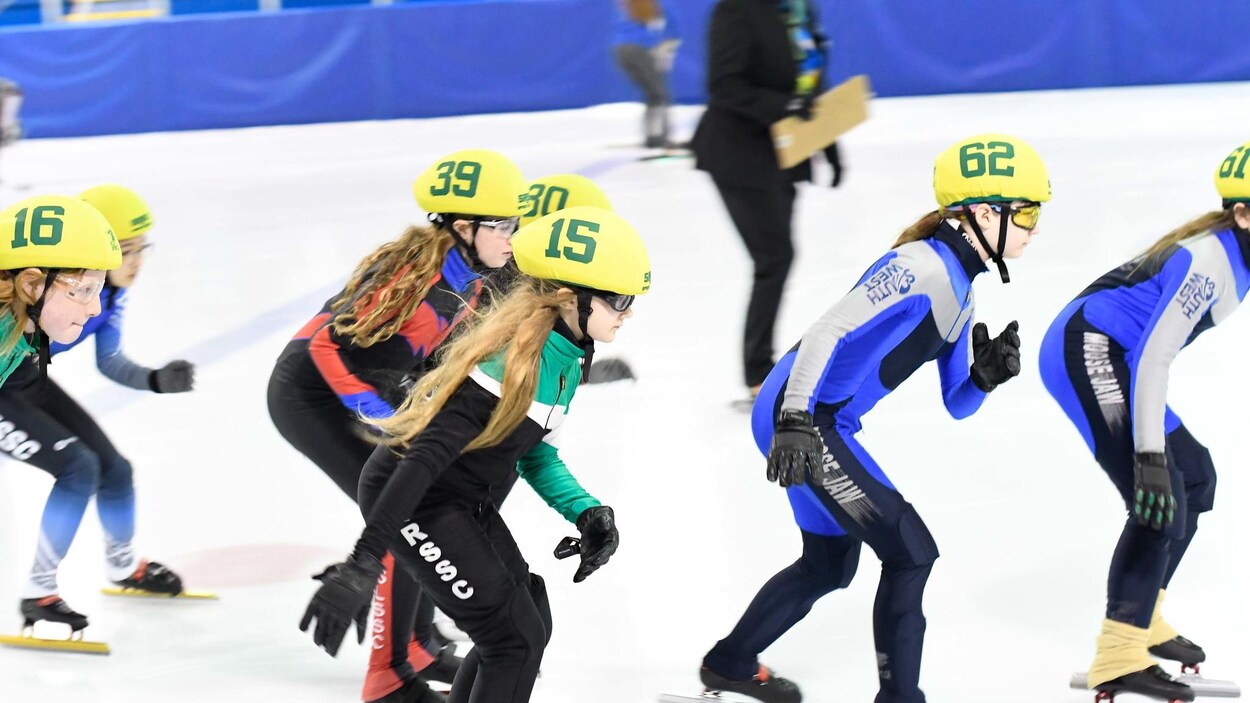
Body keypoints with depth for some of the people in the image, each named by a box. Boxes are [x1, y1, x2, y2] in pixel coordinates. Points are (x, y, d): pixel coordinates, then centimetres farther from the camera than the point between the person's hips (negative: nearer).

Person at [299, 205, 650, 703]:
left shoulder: (566, 354, 0)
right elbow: (427, 456, -34)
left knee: (531, 623, 14)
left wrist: (588, 512, -3)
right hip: (411, 499, -10)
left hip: (462, 497, 10)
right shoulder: (513, 361, -30)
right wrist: (363, 563, -39)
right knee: (516, 636, -8)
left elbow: (535, 455, 13)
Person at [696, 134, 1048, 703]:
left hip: (826, 425, 10)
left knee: (829, 564, 24)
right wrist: (795, 423, -31)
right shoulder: (922, 268, -18)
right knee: (911, 551, -8)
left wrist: (987, 375, -6)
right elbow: (827, 332, -25)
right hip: (798, 417, -10)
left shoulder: (958, 284, 12)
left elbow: (955, 402, 15)